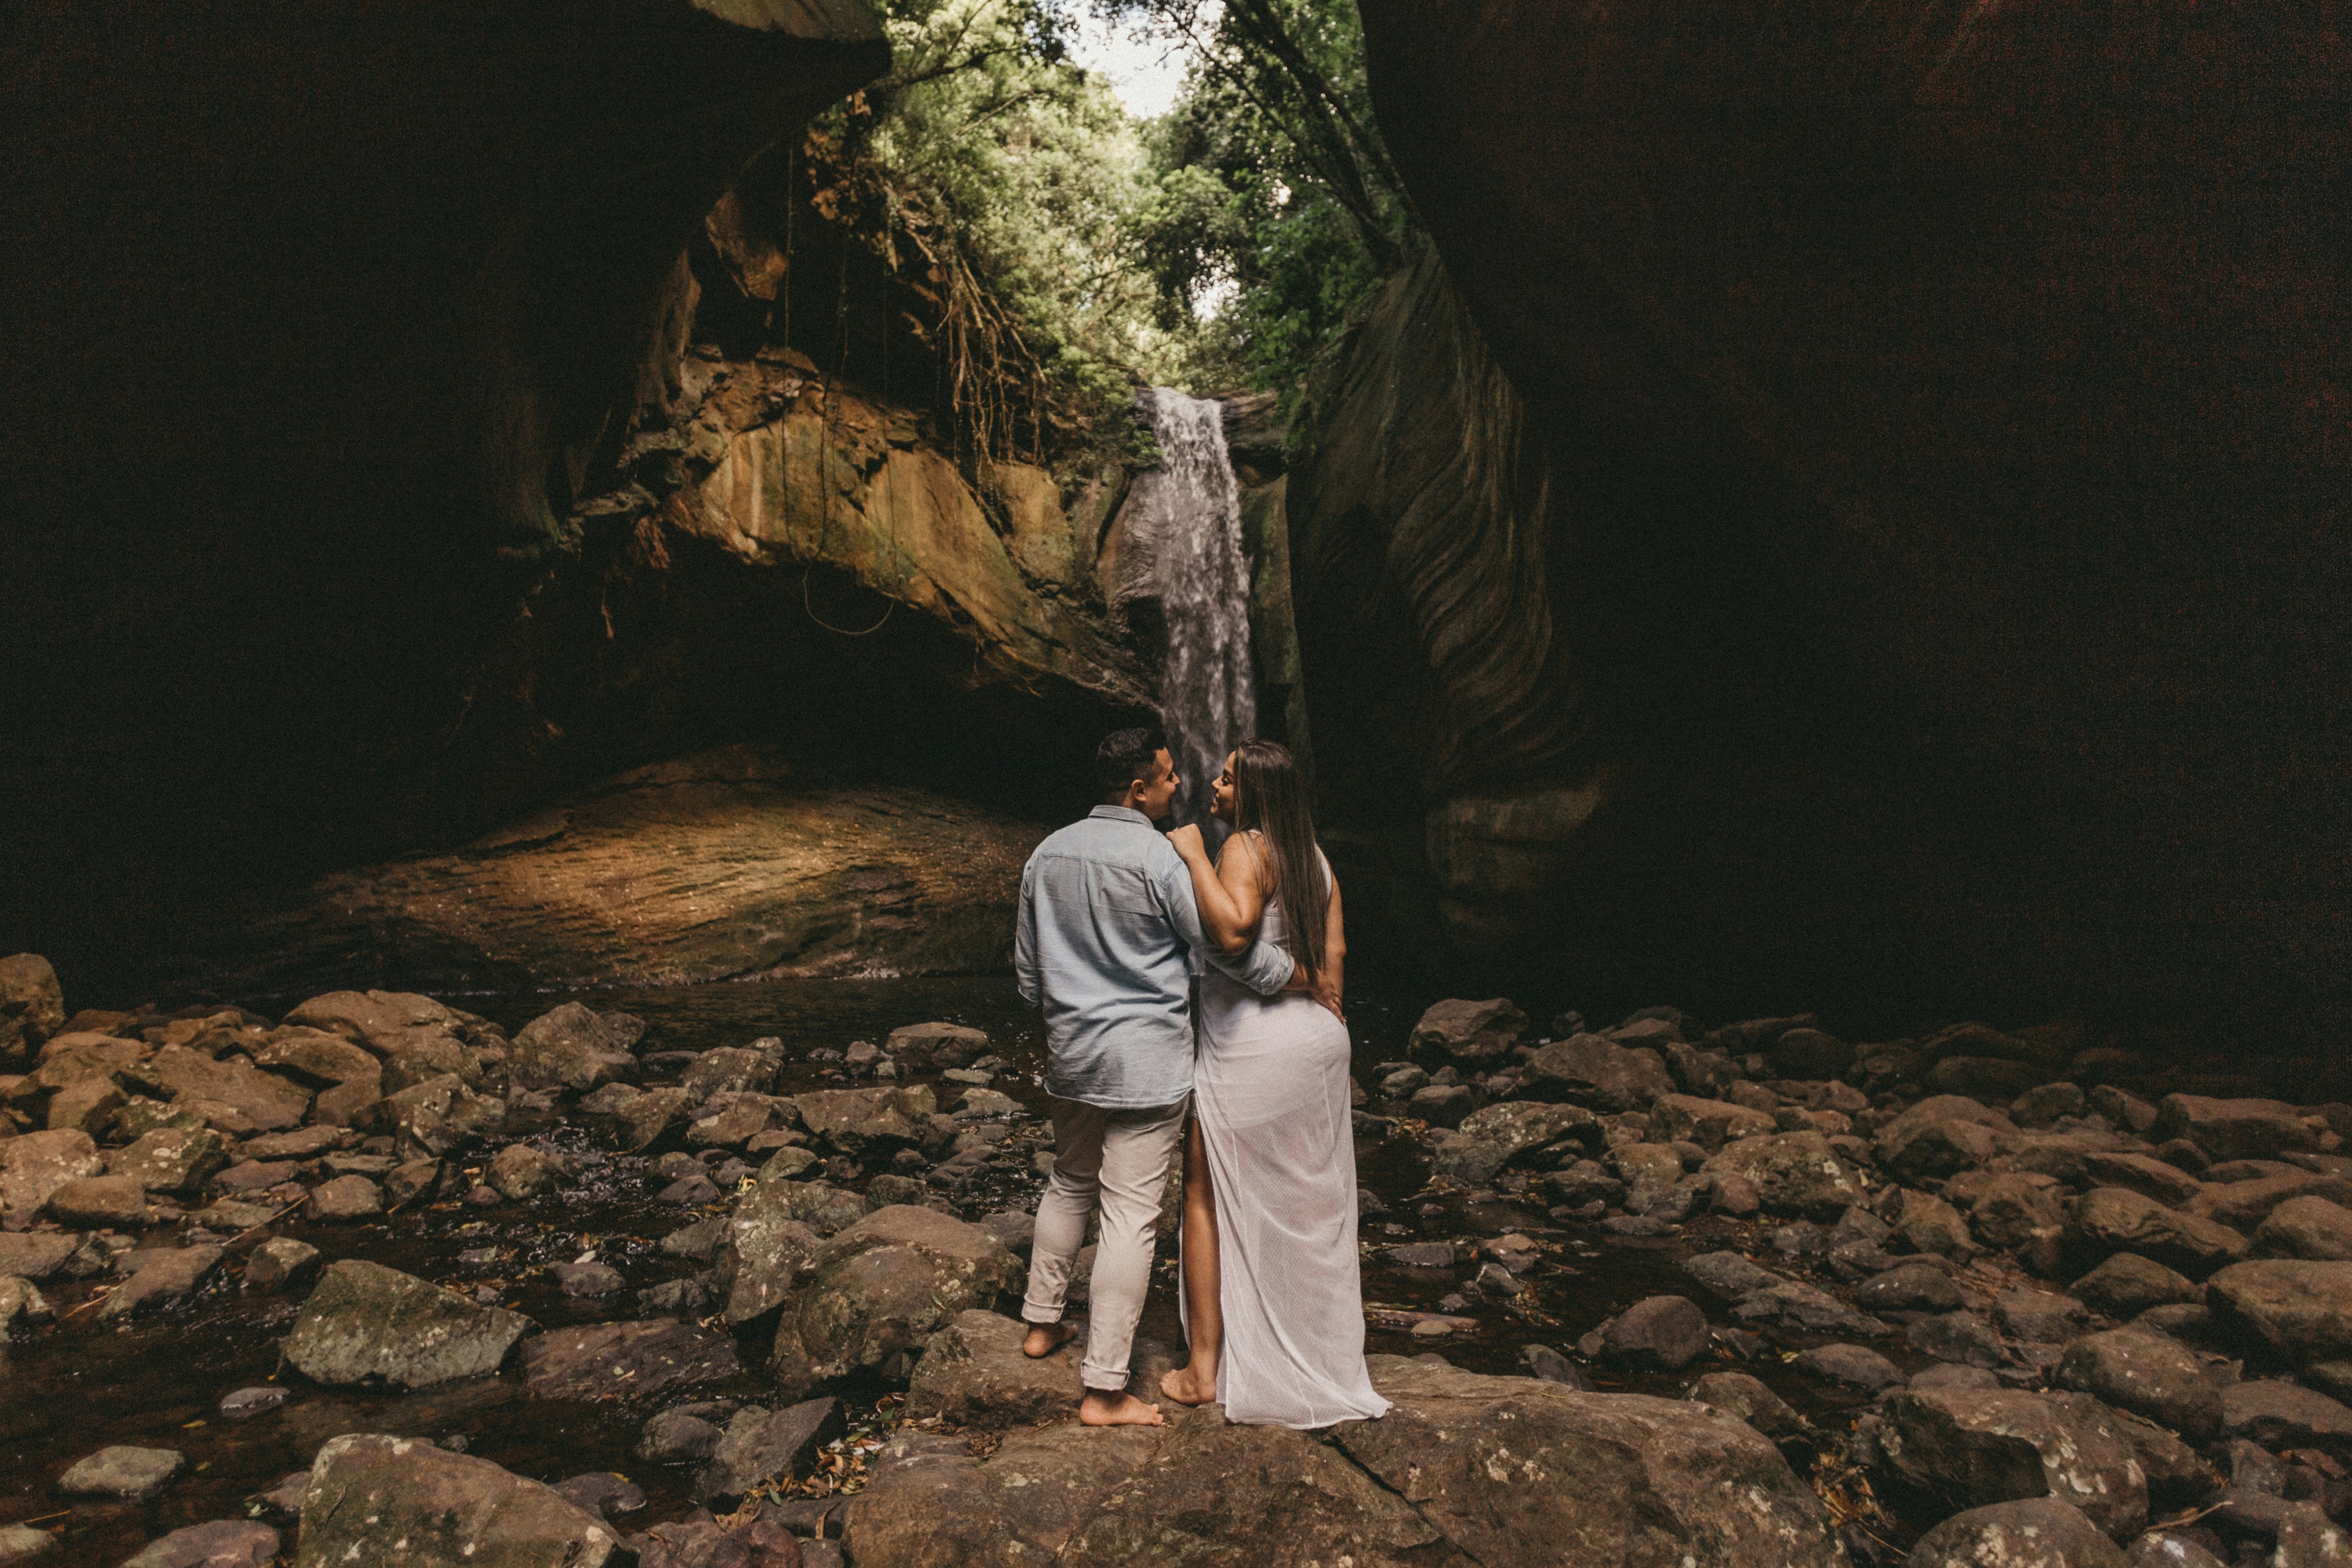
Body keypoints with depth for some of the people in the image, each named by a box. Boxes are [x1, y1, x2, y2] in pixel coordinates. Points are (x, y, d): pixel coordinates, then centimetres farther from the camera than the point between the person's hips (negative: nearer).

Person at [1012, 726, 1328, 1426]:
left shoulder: (1048, 855, 5)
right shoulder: (1157, 857, -16)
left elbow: (1027, 967, 14)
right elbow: (1229, 946, -14)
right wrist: (1305, 976, 0)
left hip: (1071, 1054, 7)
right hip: (1145, 1062, -7)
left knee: (1069, 1184, 26)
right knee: (1131, 1215, -2)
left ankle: (1042, 1321, 39)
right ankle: (1104, 1389, 1)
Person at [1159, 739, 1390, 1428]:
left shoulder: (1246, 846, -14)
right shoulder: (1315, 858, 10)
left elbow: (1233, 930, -31)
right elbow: (1334, 954, 11)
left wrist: (1194, 855, -23)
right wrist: (1324, 1023, 18)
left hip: (1250, 1050, -8)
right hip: (1319, 1039, 8)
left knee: (1208, 1199, 5)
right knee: (1308, 1204, 16)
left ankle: (1205, 1370, 10)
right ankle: (1315, 1357, 28)